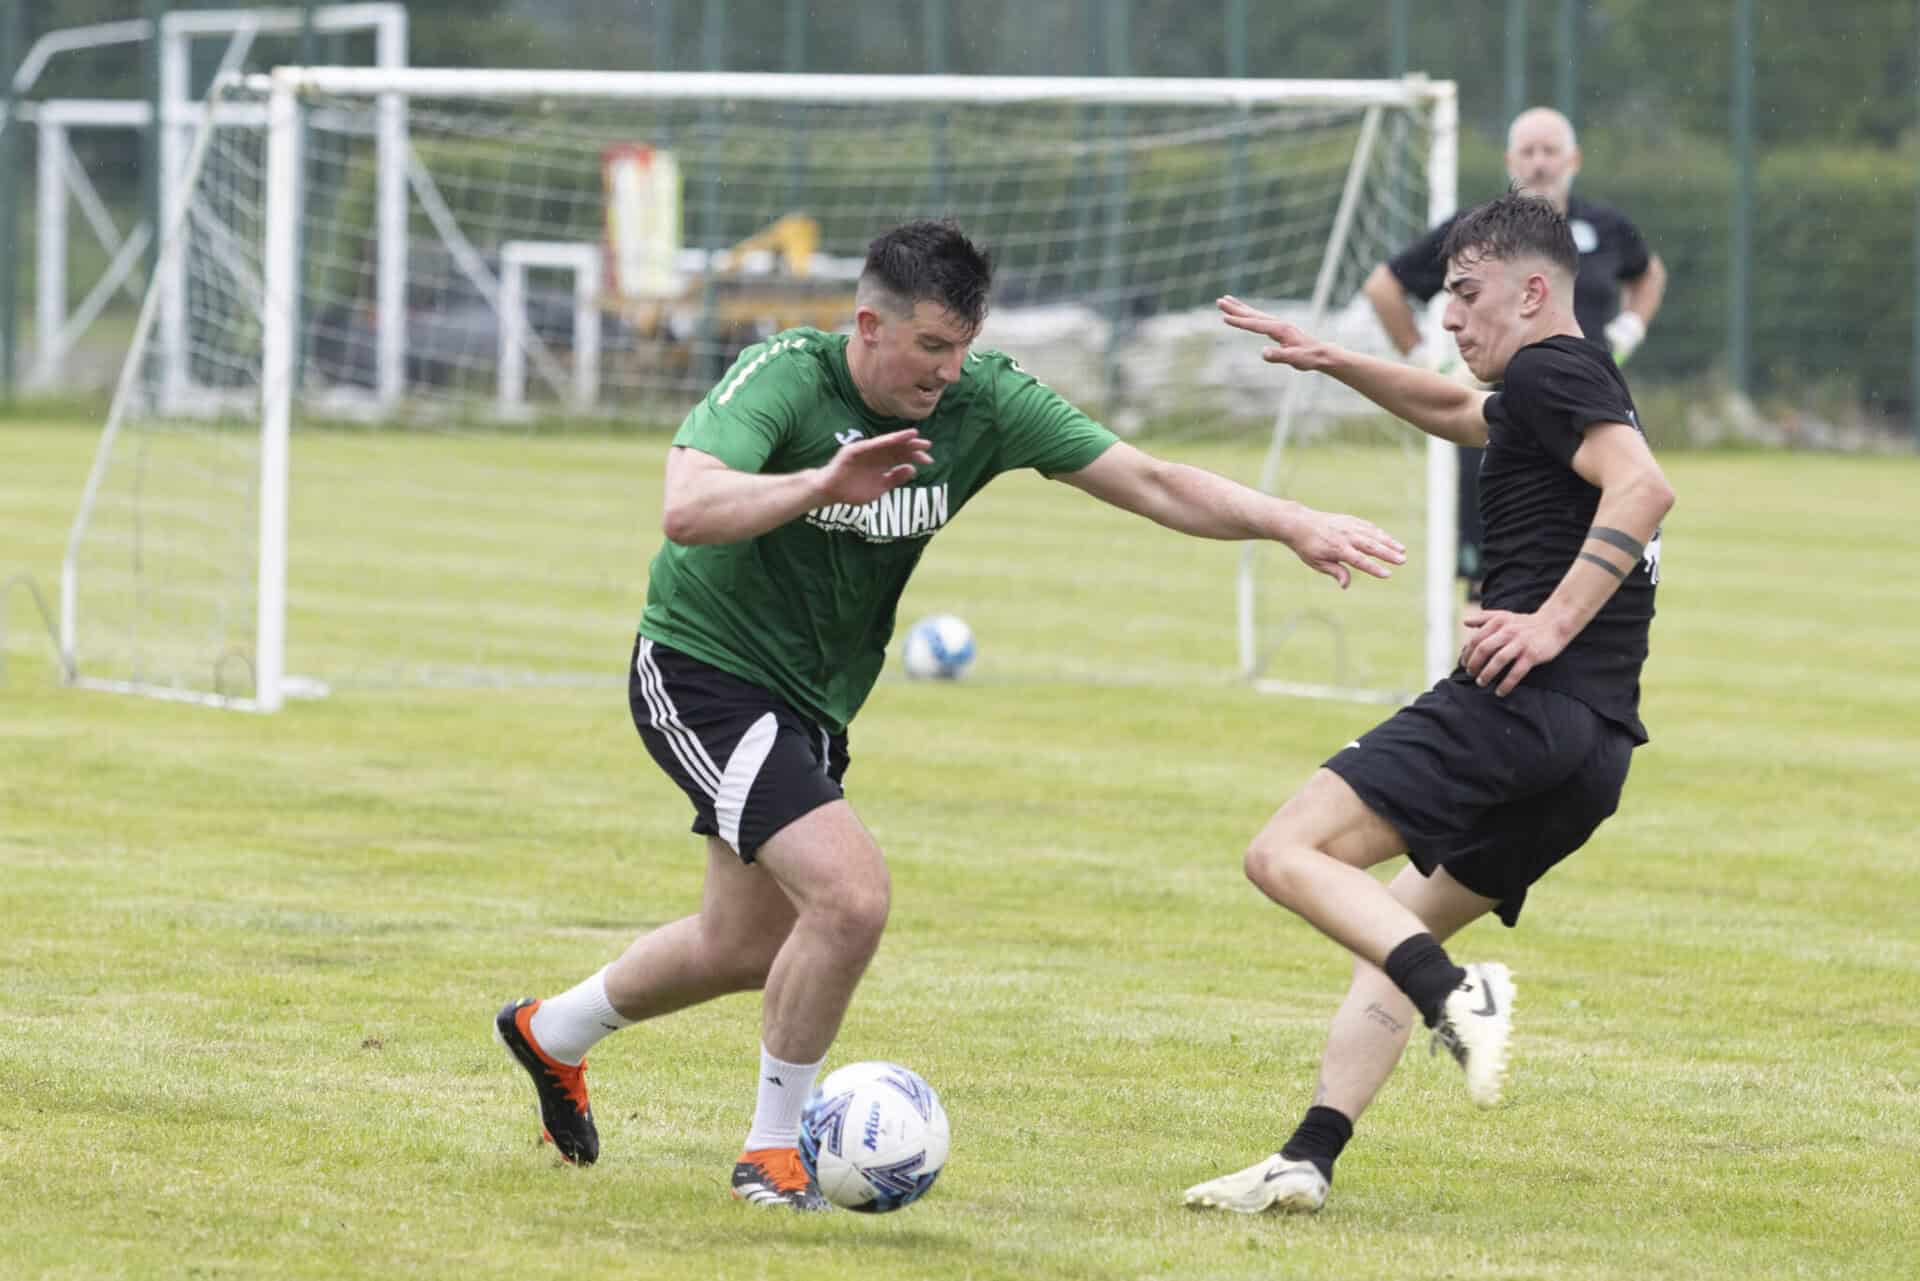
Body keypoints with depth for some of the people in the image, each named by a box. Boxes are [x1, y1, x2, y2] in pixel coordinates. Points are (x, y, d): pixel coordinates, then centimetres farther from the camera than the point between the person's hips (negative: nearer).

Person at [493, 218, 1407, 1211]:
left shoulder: (983, 402, -11)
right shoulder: (785, 377, -25)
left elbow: (1150, 484, -10)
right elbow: (690, 508, -40)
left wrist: (1291, 525, -22)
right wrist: (820, 485, -56)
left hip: (813, 700, 7)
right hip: (703, 672, -7)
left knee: (748, 945, 21)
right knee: (850, 893, -23)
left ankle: (553, 1031, 48)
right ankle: (774, 1148, -4)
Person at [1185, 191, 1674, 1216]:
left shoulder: (1549, 373, -3)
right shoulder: (1580, 389, 27)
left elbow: (1644, 487, -22)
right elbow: (1456, 412, 48)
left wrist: (1553, 623, -25)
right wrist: (1335, 363, 41)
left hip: (1520, 705, -10)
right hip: (1597, 748, 10)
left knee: (1286, 854, -14)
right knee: (1394, 932, 18)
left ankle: (1456, 995, -33)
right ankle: (1307, 1162, 10)